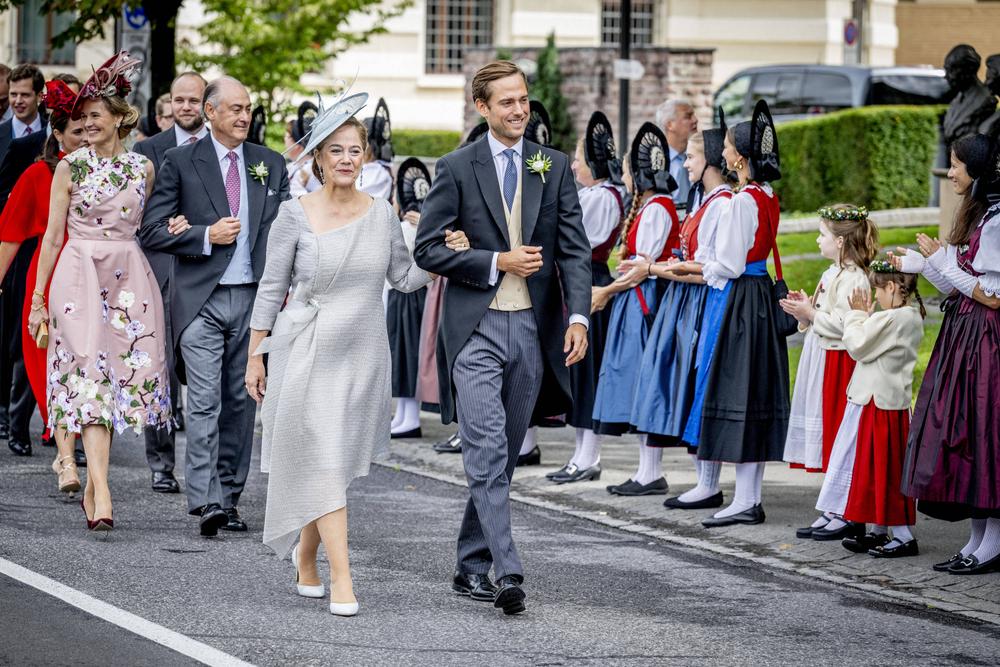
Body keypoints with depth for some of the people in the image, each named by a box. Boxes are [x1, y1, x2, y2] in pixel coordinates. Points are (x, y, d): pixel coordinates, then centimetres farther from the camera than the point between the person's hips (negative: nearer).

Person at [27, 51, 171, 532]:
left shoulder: (142, 169, 9)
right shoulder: (70, 168, 2)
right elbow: (53, 235, 4)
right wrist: (38, 297, 2)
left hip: (129, 278, 3)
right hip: (79, 275, -3)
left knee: (123, 374, 1)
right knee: (90, 376, -12)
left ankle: (90, 485, 15)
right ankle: (100, 493, -19)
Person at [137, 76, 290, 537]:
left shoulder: (271, 166, 10)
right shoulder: (181, 162, 0)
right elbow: (151, 231, -3)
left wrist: (282, 291, -3)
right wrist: (206, 236, -12)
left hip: (254, 298, 4)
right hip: (201, 302, -4)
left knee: (240, 402, 8)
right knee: (205, 402, -12)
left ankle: (229, 499, 16)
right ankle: (205, 502, -18)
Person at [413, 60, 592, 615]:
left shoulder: (553, 167, 8)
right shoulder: (457, 168, -1)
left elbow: (575, 248, 3)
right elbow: (428, 250, -3)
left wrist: (578, 316, -10)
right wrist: (496, 263, -13)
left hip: (533, 328, 4)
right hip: (476, 328, -4)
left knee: (502, 457, 10)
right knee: (487, 453, -14)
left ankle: (471, 566, 20)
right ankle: (507, 571, -18)